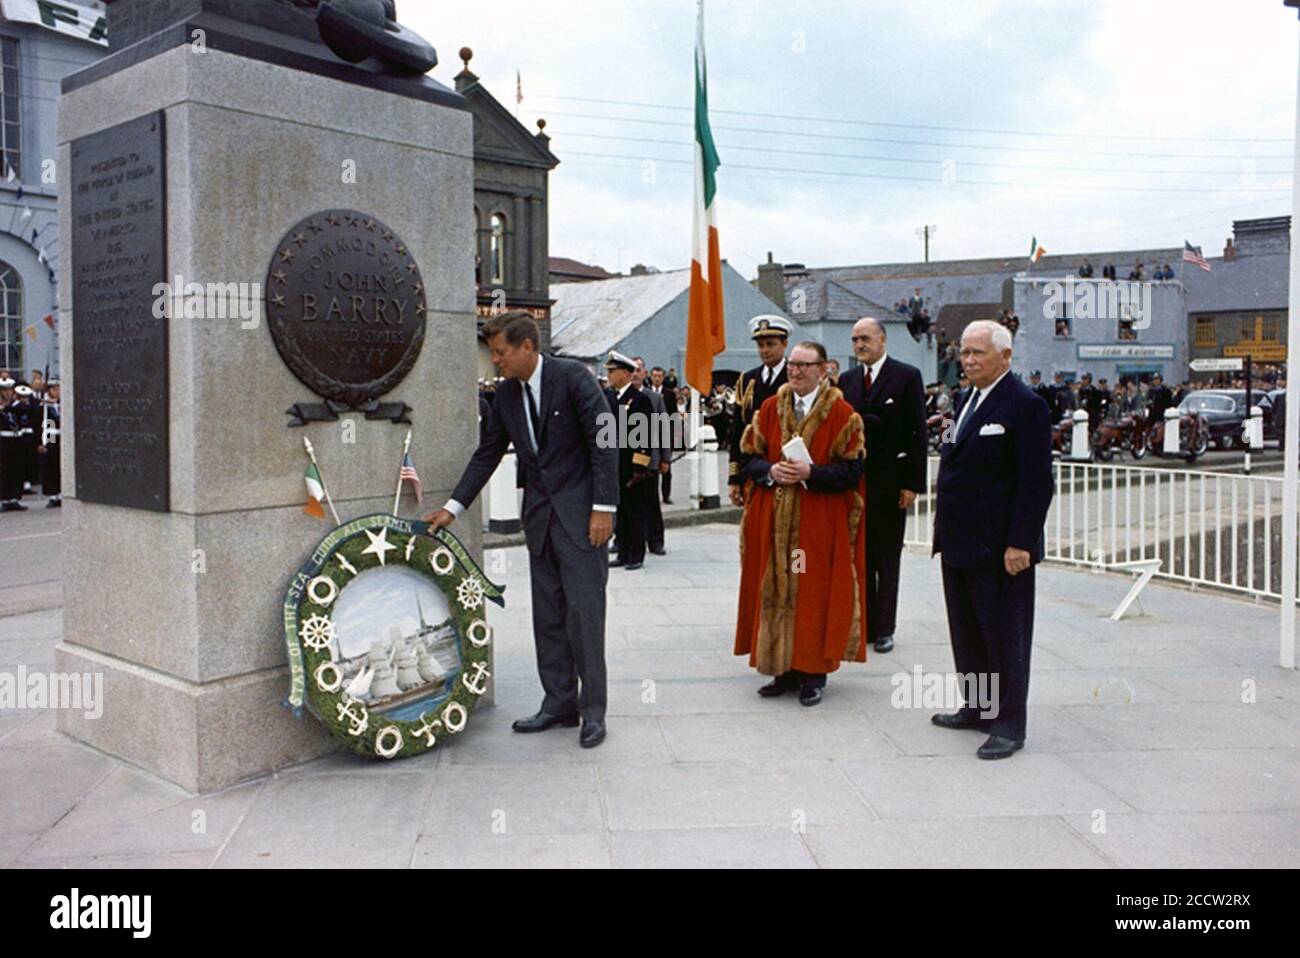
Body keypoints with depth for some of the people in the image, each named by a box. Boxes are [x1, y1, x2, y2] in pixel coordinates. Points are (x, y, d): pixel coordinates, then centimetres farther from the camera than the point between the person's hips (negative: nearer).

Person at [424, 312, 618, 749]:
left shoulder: (572, 377, -10)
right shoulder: (506, 394, 8)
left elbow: (604, 441, -11)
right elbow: (487, 454, 13)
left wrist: (603, 507, -15)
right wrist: (453, 507, 7)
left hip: (579, 513, -6)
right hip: (539, 516, 6)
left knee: (584, 610, -5)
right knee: (548, 615, 9)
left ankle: (592, 710, 4)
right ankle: (559, 704, 19)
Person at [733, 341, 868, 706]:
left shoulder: (842, 414, -3)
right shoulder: (769, 408, 8)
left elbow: (852, 471, -7)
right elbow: (750, 458, 9)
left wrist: (810, 473, -20)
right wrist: (772, 470, -12)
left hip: (820, 523, -3)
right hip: (773, 519, 4)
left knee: (814, 594, 0)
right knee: (776, 592, 6)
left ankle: (813, 674, 12)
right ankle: (784, 670, 17)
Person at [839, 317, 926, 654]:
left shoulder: (907, 376, -3)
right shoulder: (847, 380, 11)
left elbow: (918, 432, -6)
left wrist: (912, 483, -11)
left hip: (889, 481, -4)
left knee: (887, 560, 4)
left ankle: (884, 629, 12)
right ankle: (864, 624, 17)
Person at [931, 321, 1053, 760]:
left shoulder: (1025, 405, -13)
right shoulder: (969, 399, 14)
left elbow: (1036, 482, -17)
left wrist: (1019, 543, -21)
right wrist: (944, 530, 15)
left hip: (999, 548, -9)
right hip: (960, 543, 9)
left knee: (1004, 636, 2)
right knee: (966, 632, 16)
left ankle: (1009, 723, 13)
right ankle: (978, 707, 30)